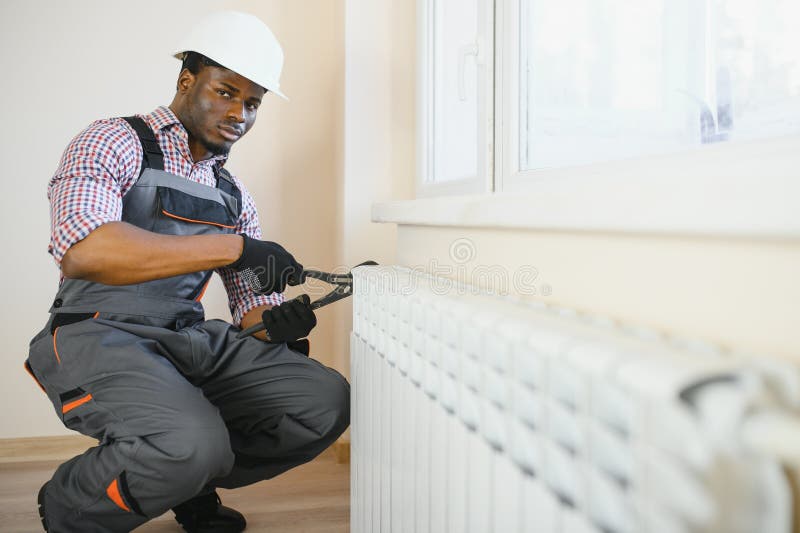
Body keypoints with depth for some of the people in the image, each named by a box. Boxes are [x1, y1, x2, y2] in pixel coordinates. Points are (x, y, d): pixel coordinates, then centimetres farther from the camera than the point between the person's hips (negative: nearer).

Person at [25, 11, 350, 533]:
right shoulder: (115, 142, -3)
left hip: (190, 337, 6)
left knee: (326, 400, -9)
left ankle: (188, 485, 12)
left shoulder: (234, 196, 17)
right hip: (100, 334, -6)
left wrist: (276, 320, -11)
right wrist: (233, 247, -27)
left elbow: (254, 303, 16)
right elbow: (81, 251, -24)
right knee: (194, 443, -33)